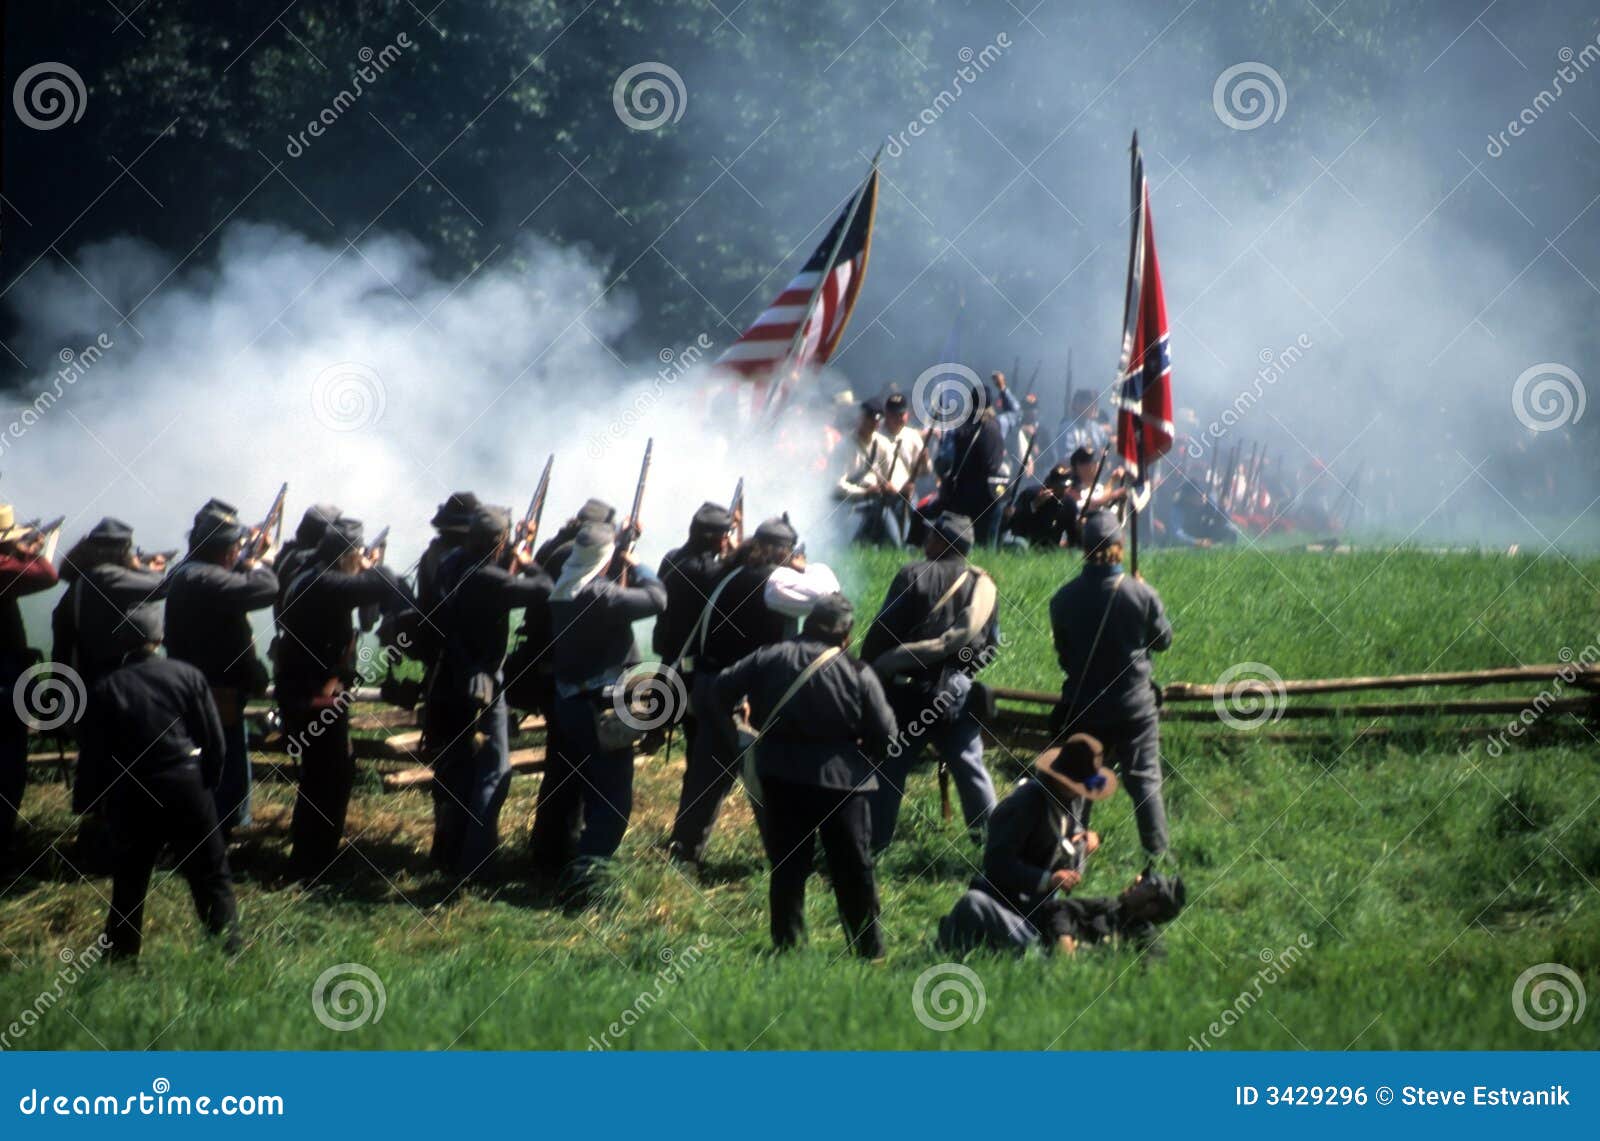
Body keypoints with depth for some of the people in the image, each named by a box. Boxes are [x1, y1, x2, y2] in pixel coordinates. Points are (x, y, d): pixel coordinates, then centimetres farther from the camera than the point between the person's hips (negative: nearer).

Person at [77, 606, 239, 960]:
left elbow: (93, 755, -1)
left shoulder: (105, 687, -3)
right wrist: (208, 782, 13)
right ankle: (228, 953, 1)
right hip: (187, 788, -1)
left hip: (131, 796, 1)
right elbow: (215, 741, 0)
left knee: (129, 881, 14)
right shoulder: (187, 675, -3)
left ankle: (119, 958, 18)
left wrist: (108, 790, 13)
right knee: (211, 876, 6)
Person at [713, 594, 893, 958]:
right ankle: (868, 947, 11)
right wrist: (864, 756, 14)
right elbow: (885, 734, -6)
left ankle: (786, 943, 12)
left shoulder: (770, 658, -2)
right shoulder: (858, 674, -7)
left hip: (781, 777, 2)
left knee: (787, 864, 12)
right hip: (840, 778, -2)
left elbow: (723, 689, 2)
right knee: (853, 867, 7)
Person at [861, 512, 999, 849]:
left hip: (909, 689, -4)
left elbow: (882, 631, -10)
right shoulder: (984, 586, 5)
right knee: (969, 767, 12)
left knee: (889, 765, 4)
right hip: (957, 692, 4)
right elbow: (991, 643, 11)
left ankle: (873, 842, 6)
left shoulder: (913, 576, -9)